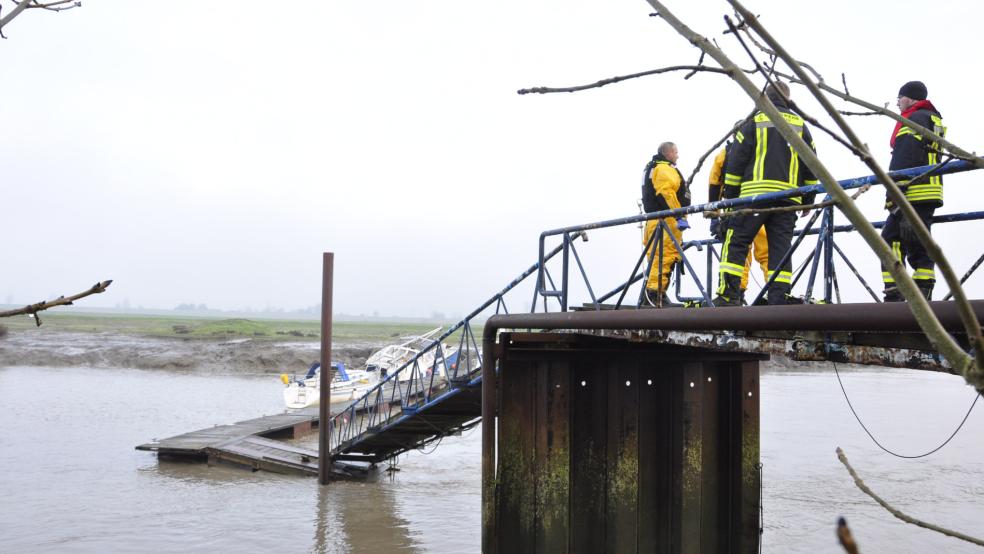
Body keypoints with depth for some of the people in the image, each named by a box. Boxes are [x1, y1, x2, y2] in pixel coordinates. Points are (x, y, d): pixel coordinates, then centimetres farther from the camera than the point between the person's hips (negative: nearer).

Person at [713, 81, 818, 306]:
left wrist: (729, 195, 7)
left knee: (736, 244, 0)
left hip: (755, 195, -3)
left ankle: (728, 296, -8)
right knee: (781, 249, 4)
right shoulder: (800, 126, 14)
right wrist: (808, 200, 21)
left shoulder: (755, 122, 4)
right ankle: (779, 301, -2)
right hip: (789, 198, 3)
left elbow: (736, 162, 1)